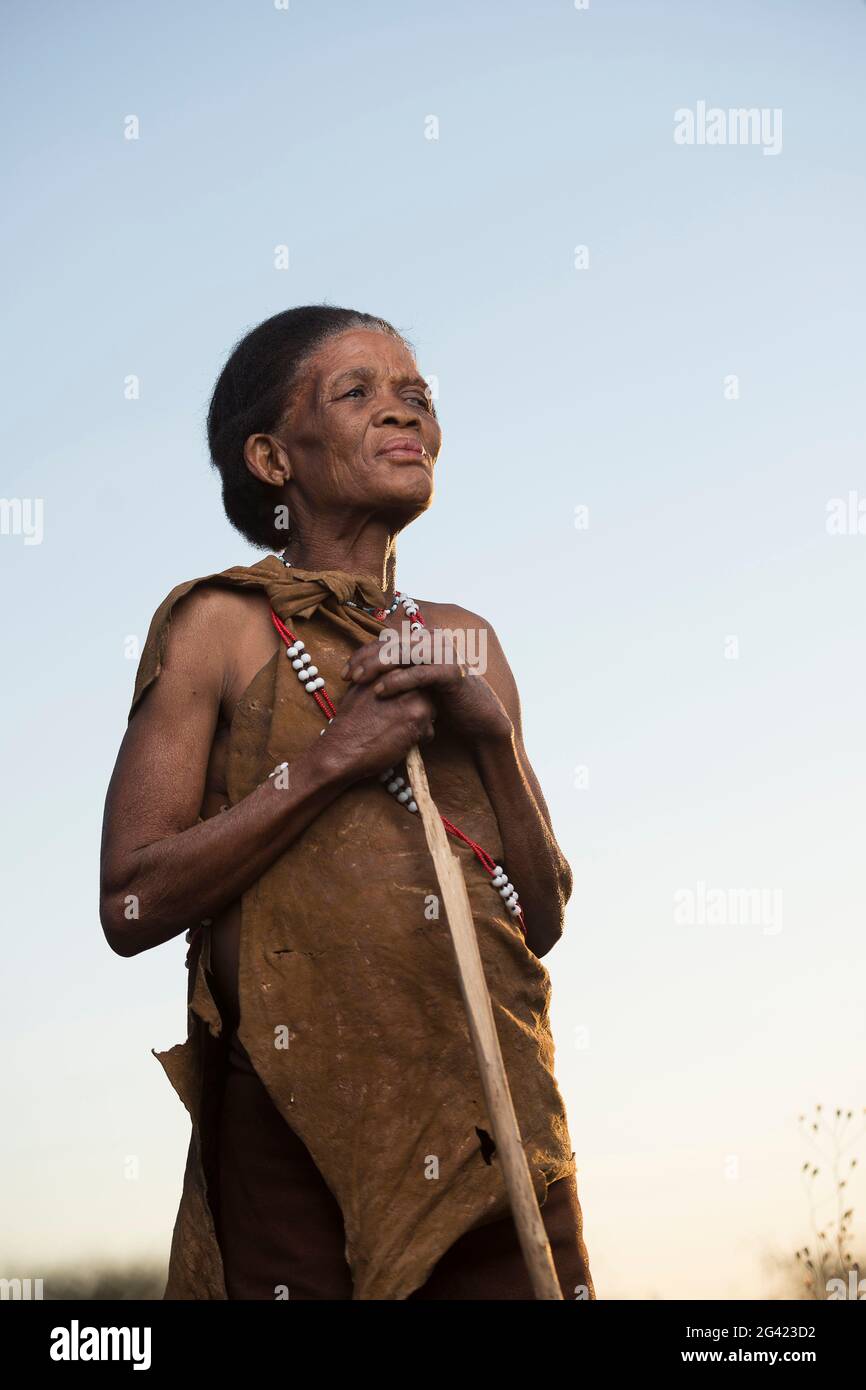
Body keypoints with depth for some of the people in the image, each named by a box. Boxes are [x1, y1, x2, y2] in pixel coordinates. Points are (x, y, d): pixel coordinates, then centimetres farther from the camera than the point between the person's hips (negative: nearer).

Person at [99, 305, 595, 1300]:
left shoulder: (465, 645, 15)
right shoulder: (221, 623, 1)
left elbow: (546, 919, 11)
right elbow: (132, 905, -8)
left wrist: (494, 733, -3)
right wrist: (332, 760, -13)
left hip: (492, 1127, 4)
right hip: (298, 1127, -4)